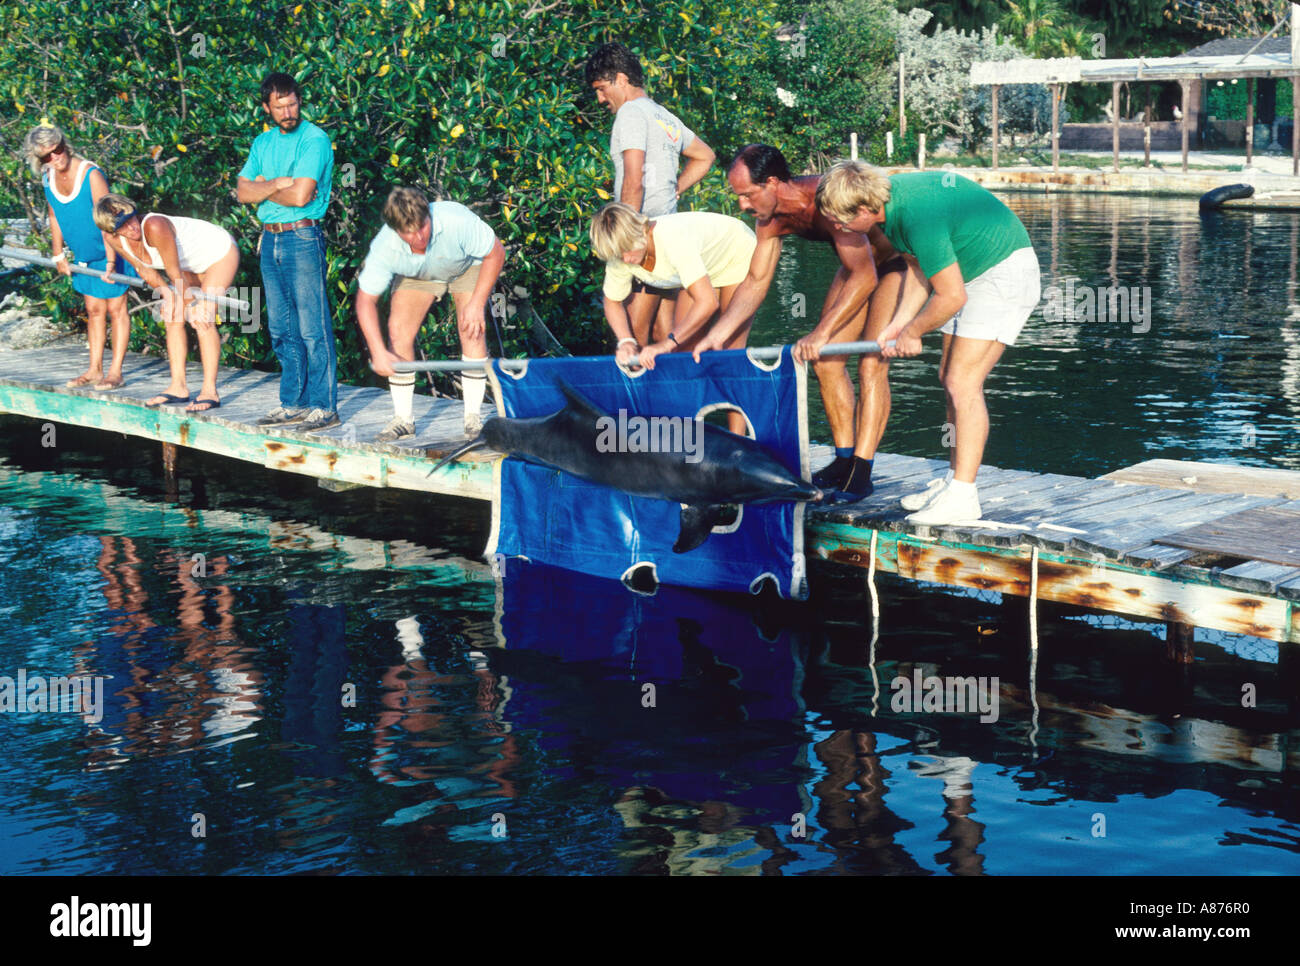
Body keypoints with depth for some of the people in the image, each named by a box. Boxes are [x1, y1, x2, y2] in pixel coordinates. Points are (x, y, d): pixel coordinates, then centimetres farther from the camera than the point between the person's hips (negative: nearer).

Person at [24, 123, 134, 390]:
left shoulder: (91, 175, -24)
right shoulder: (48, 178, -3)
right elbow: (55, 216, 12)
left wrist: (111, 261, -32)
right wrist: (59, 255, 14)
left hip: (111, 250, -7)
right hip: (86, 256, 7)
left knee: (116, 308, -4)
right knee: (94, 310, 12)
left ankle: (116, 372, -2)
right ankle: (95, 370, 19)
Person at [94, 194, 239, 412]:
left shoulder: (155, 226, -38)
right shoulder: (112, 238, -15)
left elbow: (175, 274, -27)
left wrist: (193, 306, -17)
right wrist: (165, 293, -10)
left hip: (220, 252, -8)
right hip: (192, 264, 8)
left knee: (203, 320, -20)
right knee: (172, 318, 2)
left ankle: (210, 392, -19)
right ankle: (178, 387, 8)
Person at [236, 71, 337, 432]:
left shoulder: (315, 139, -8)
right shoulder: (262, 142, 15)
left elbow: (300, 195, -17)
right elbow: (242, 191, 7)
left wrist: (264, 191, -1)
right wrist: (278, 184, -9)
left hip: (302, 238, -7)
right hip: (270, 240, 7)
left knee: (313, 328, -7)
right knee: (282, 330, 10)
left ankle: (325, 406, -3)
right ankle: (292, 403, 18)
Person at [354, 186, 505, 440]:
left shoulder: (457, 221, -41)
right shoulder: (384, 247, -35)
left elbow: (496, 253, -23)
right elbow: (366, 299, -25)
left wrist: (477, 303, -28)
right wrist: (378, 352, -34)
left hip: (468, 266, -2)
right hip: (416, 274, 2)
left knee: (472, 329, -20)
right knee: (399, 330, -15)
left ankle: (473, 417, -11)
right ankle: (403, 419, -5)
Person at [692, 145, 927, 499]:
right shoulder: (771, 220, -11)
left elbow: (864, 277, -36)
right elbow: (755, 283, 0)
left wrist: (821, 333, -38)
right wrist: (717, 335, -8)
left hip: (903, 260, -8)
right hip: (859, 265, 8)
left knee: (871, 364, -17)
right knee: (825, 360, 3)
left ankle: (861, 472, -13)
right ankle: (844, 460, 14)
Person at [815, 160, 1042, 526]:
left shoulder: (917, 217, -31)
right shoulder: (889, 197, -2)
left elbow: (951, 297, -26)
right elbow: (923, 269, 9)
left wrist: (911, 333, -10)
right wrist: (898, 324, 4)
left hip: (1005, 270, -10)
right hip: (968, 272, 10)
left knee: (962, 382, -15)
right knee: (949, 377, 10)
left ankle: (962, 496, -13)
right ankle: (955, 479, 18)